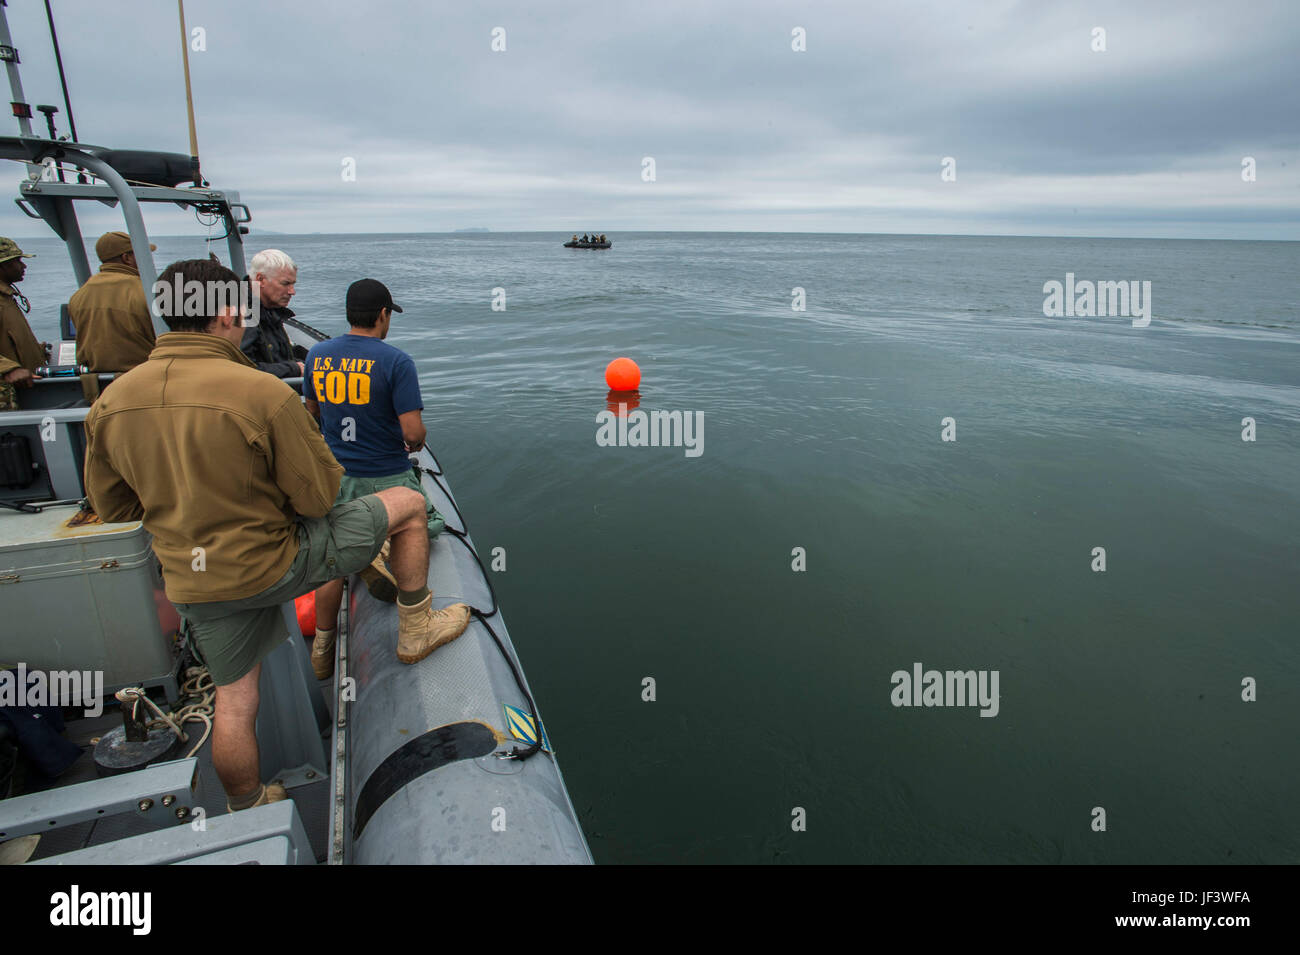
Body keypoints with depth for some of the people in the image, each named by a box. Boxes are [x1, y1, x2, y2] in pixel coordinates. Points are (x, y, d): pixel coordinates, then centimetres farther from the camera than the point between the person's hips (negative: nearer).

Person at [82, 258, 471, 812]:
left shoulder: (108, 403, -3)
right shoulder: (263, 393, -22)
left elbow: (112, 506, 8)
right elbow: (318, 497, -16)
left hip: (192, 580, 6)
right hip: (273, 563, -6)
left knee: (234, 702, 23)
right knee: (407, 503, 9)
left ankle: (247, 812, 43)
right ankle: (416, 630, 21)